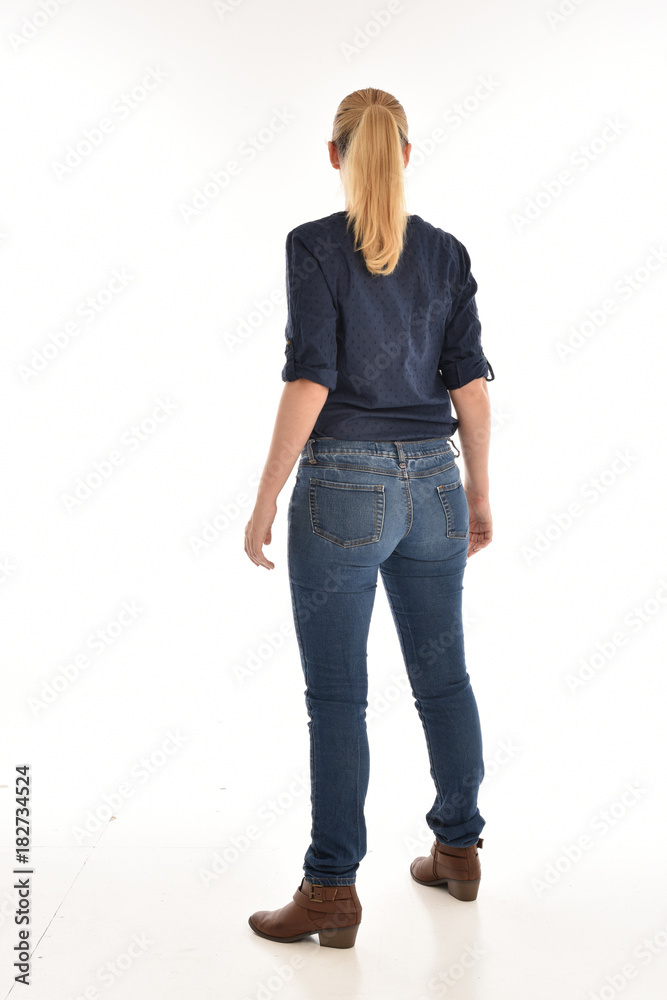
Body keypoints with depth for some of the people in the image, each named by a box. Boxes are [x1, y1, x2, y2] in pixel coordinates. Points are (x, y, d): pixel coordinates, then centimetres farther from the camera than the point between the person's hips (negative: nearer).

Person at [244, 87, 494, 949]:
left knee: (337, 694, 2)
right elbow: (470, 387, 5)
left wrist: (266, 499, -9)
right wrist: (480, 495, 13)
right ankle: (457, 849, 32)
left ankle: (332, 889, 12)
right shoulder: (447, 253, 6)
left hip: (343, 487, -5)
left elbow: (309, 384, -15)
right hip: (432, 485, 5)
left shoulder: (315, 246, -8)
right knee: (442, 674, 16)